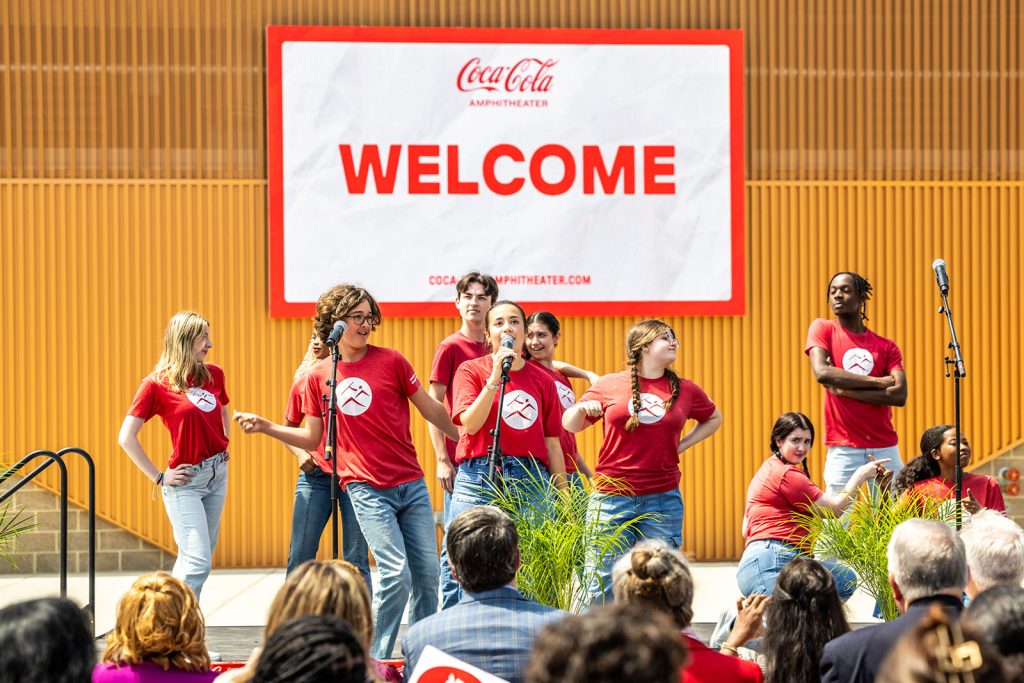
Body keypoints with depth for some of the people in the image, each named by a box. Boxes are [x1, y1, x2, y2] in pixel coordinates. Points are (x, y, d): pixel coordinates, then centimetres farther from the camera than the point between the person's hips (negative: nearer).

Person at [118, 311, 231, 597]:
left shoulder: (214, 375, 6)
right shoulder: (156, 384, -10)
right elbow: (126, 438, -10)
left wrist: (225, 445, 12)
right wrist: (159, 477, -11)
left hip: (218, 474, 6)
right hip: (185, 480, -6)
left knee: (191, 560, 12)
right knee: (198, 563, -13)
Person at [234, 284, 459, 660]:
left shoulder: (391, 361, 0)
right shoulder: (317, 378, 2)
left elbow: (430, 409, 10)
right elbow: (313, 438, 11)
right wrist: (266, 427, 1)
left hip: (411, 484, 2)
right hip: (366, 488, -2)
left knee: (427, 574, 3)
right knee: (396, 574, -15)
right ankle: (375, 660, -3)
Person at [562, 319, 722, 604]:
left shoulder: (685, 391, 8)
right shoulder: (609, 385, 3)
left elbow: (713, 419, 27)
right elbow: (570, 425, 12)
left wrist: (683, 445, 12)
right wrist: (582, 408, -10)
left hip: (663, 501, 2)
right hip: (611, 497, -2)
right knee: (603, 583, -3)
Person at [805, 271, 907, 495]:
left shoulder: (886, 346, 9)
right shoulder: (822, 329, 6)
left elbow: (900, 395, -4)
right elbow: (822, 373, -13)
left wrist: (844, 390, -10)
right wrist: (876, 381, -8)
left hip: (885, 448, 2)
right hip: (843, 449, -2)